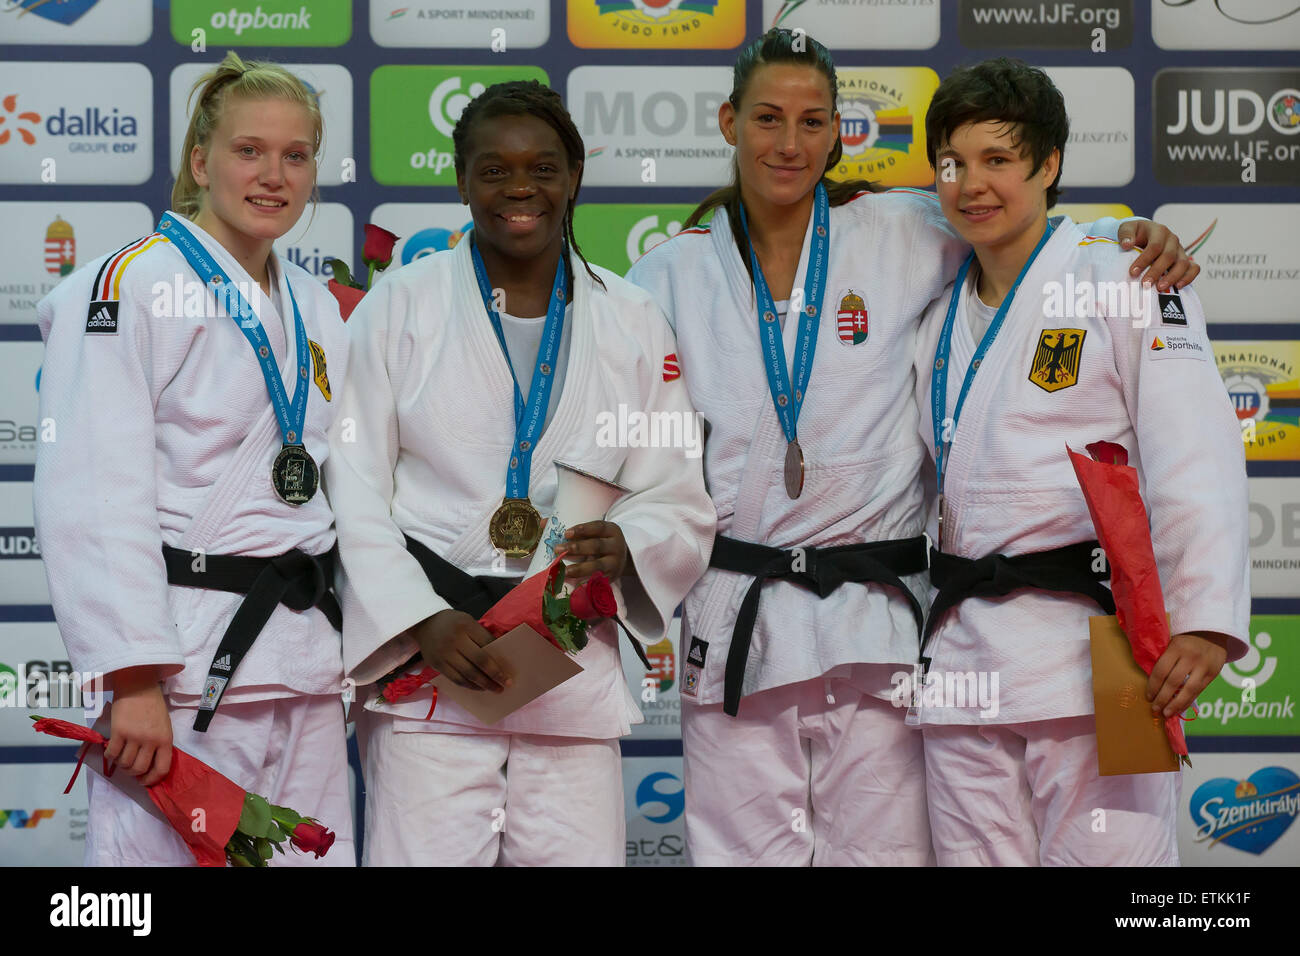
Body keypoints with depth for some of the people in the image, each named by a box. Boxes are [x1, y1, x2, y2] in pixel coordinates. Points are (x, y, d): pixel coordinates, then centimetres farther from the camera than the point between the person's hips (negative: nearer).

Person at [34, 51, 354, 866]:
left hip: (304, 648, 7)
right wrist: (133, 677, -20)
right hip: (184, 656, -7)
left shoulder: (317, 309, 16)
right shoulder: (130, 285, -6)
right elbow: (96, 499, -14)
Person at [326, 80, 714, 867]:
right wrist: (423, 620, -12)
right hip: (427, 662, -2)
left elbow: (683, 505, 11)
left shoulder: (633, 323, 12)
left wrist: (623, 544, -12)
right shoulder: (400, 307, 6)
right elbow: (351, 494, 1)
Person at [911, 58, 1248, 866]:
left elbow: (1194, 460, -11)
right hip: (964, 647, 6)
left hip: (1093, 645, -6)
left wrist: (1205, 624, -21)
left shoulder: (1124, 282, -2)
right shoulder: (940, 320, 18)